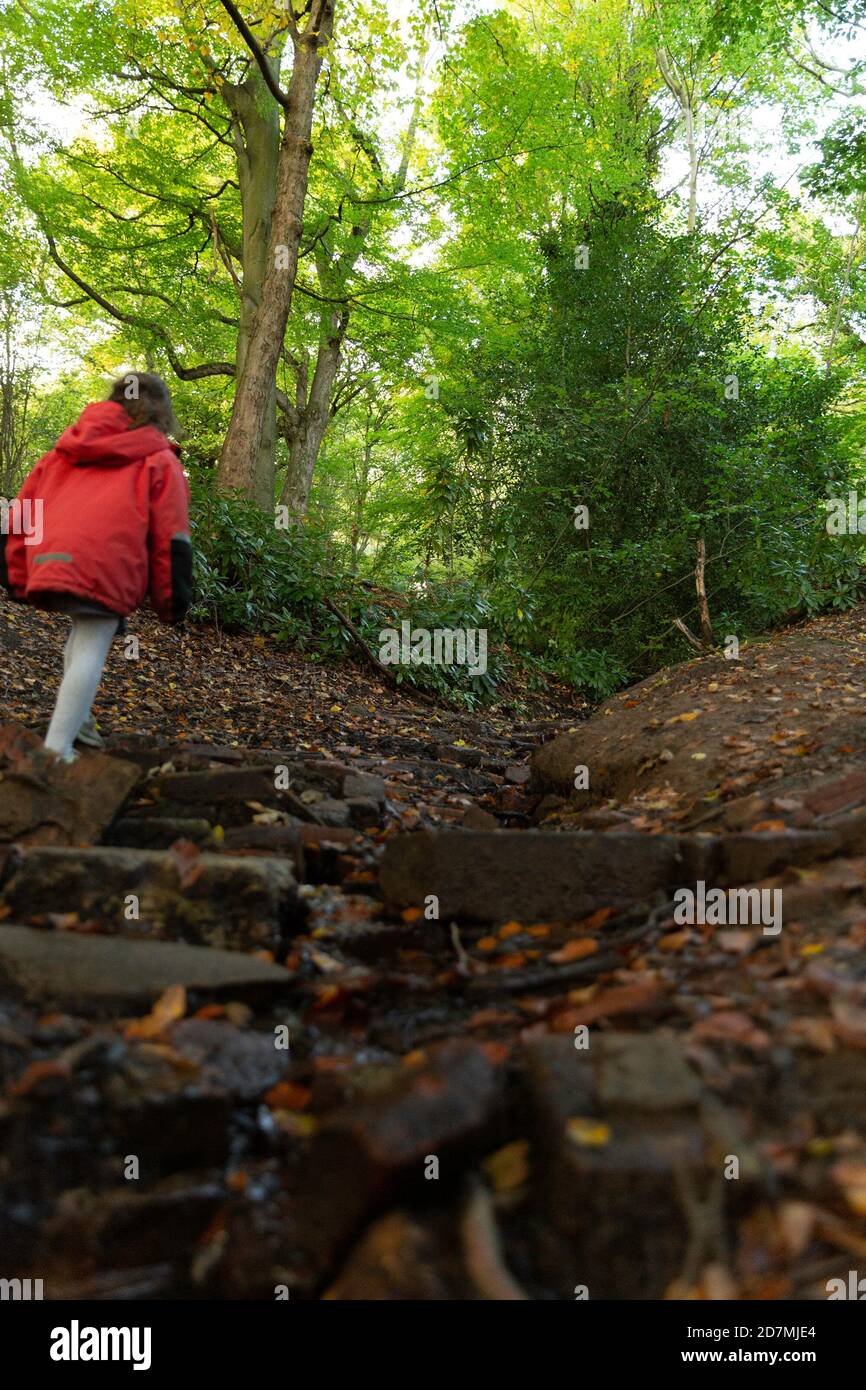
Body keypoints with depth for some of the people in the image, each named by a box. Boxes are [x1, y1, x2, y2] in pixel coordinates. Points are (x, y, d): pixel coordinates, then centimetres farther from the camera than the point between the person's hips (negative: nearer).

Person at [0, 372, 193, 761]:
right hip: (105, 564, -6)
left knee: (84, 630, 28)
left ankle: (73, 719, 31)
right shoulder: (159, 460, 13)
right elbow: (170, 536, 5)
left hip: (47, 559, 6)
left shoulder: (67, 448, 28)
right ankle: (56, 749, -13)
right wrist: (172, 601, 9)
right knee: (91, 649, -5)